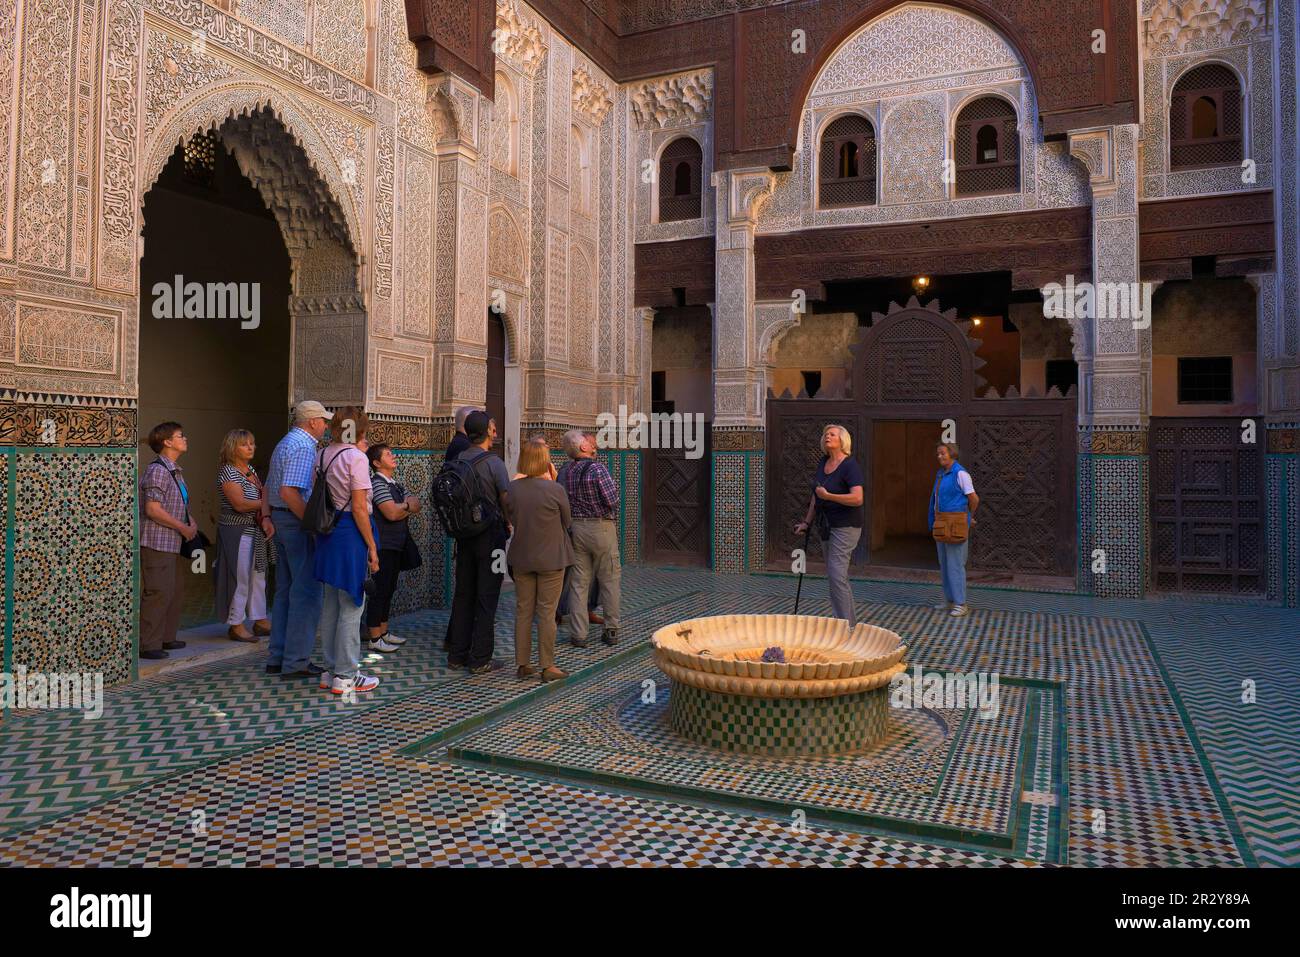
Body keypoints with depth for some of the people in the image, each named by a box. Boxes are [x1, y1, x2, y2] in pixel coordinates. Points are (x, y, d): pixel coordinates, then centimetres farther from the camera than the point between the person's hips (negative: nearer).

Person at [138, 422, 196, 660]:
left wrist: (190, 520, 10)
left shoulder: (176, 471, 16)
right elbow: (153, 509, -21)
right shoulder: (158, 470, -15)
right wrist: (183, 528, -15)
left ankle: (166, 637, 26)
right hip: (156, 542, -10)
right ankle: (148, 645, -2)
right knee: (158, 592, -8)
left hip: (171, 543, 10)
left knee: (175, 588, 16)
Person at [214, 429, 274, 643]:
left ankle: (260, 621, 22)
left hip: (256, 532, 8)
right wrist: (265, 503, -9)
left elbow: (263, 497, 3)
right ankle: (235, 625, 6)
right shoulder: (227, 472, -11)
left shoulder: (252, 470, 13)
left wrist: (266, 518, -14)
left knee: (258, 577, 13)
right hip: (236, 531, -8)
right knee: (239, 578, -3)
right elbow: (239, 504, -20)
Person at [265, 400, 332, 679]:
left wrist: (269, 517, 19)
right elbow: (289, 492, -24)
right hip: (299, 523, -11)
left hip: (282, 520, 11)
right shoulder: (304, 447, -15)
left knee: (286, 591, 15)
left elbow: (269, 489, 22)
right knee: (306, 591, -6)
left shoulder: (285, 443, 19)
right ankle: (296, 661, -2)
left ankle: (277, 657, 21)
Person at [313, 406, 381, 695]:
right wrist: (372, 547, -12)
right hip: (351, 532, -8)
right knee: (351, 608, 0)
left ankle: (330, 671, 24)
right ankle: (345, 676, 6)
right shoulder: (356, 457, -13)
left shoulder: (321, 456, 9)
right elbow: (359, 508, -16)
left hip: (327, 533, 8)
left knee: (330, 606, 15)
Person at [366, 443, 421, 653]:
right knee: (381, 590, -5)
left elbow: (416, 506, 8)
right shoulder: (377, 483, -13)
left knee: (389, 589, 15)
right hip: (384, 546, -9)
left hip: (396, 545, 9)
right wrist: (407, 505, -4)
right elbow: (391, 513, -23)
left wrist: (401, 507, -11)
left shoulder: (395, 483, 16)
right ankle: (375, 639, 2)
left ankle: (384, 632, 25)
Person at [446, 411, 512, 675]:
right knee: (486, 596, 0)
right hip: (490, 534, -6)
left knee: (463, 594, 13)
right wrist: (507, 524, 5)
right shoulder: (493, 462, -14)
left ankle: (457, 654, 19)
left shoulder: (457, 462, 3)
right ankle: (480, 659, 3)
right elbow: (507, 500, -12)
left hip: (464, 534, 6)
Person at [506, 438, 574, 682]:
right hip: (551, 559, -4)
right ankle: (547, 667, 11)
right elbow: (567, 523, -2)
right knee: (546, 612, 5)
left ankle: (523, 664, 20)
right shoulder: (555, 489, -17)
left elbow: (511, 520, 8)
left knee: (523, 610, 13)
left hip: (521, 559, 4)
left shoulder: (512, 488, -5)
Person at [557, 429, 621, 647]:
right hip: (601, 527, -5)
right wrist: (613, 488, 4)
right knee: (609, 581, 8)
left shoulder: (564, 472, 4)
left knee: (578, 583, 8)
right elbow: (613, 502, -16)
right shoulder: (597, 469, -15)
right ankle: (611, 631, 13)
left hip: (575, 528, 5)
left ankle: (578, 634, 9)